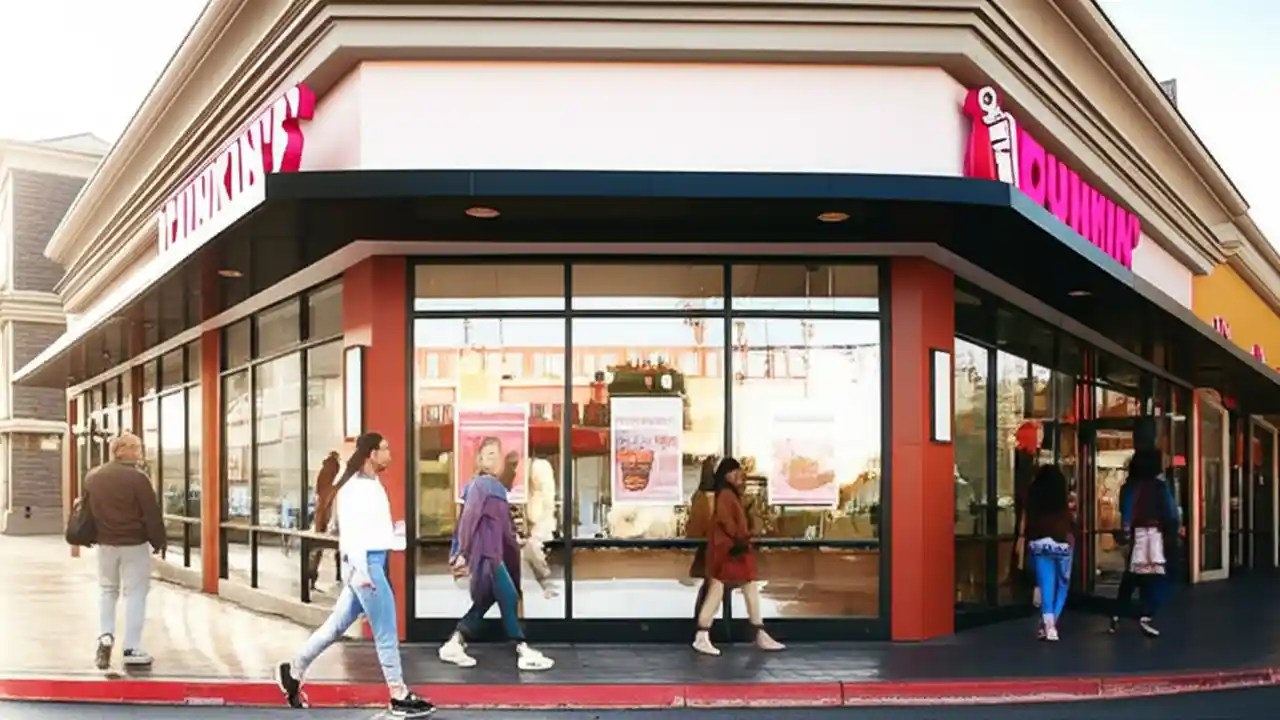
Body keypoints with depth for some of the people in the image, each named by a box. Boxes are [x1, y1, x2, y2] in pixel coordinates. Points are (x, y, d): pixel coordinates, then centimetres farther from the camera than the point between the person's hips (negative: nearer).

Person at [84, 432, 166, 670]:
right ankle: (132, 649, 1)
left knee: (107, 590, 21)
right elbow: (152, 515, -13)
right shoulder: (137, 477, -15)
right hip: (134, 543, -5)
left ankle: (105, 635, 6)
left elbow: (86, 509, 14)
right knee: (135, 593, 2)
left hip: (105, 543, 5)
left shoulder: (92, 477, 5)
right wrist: (159, 542, -1)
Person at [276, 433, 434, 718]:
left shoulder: (372, 484, 15)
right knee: (386, 631, -3)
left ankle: (293, 672, 26)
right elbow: (351, 530, -20)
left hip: (374, 562, 10)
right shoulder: (354, 487, -14)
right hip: (365, 564, -10)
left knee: (338, 625, 15)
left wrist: (398, 530, 8)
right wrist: (360, 570, -24)